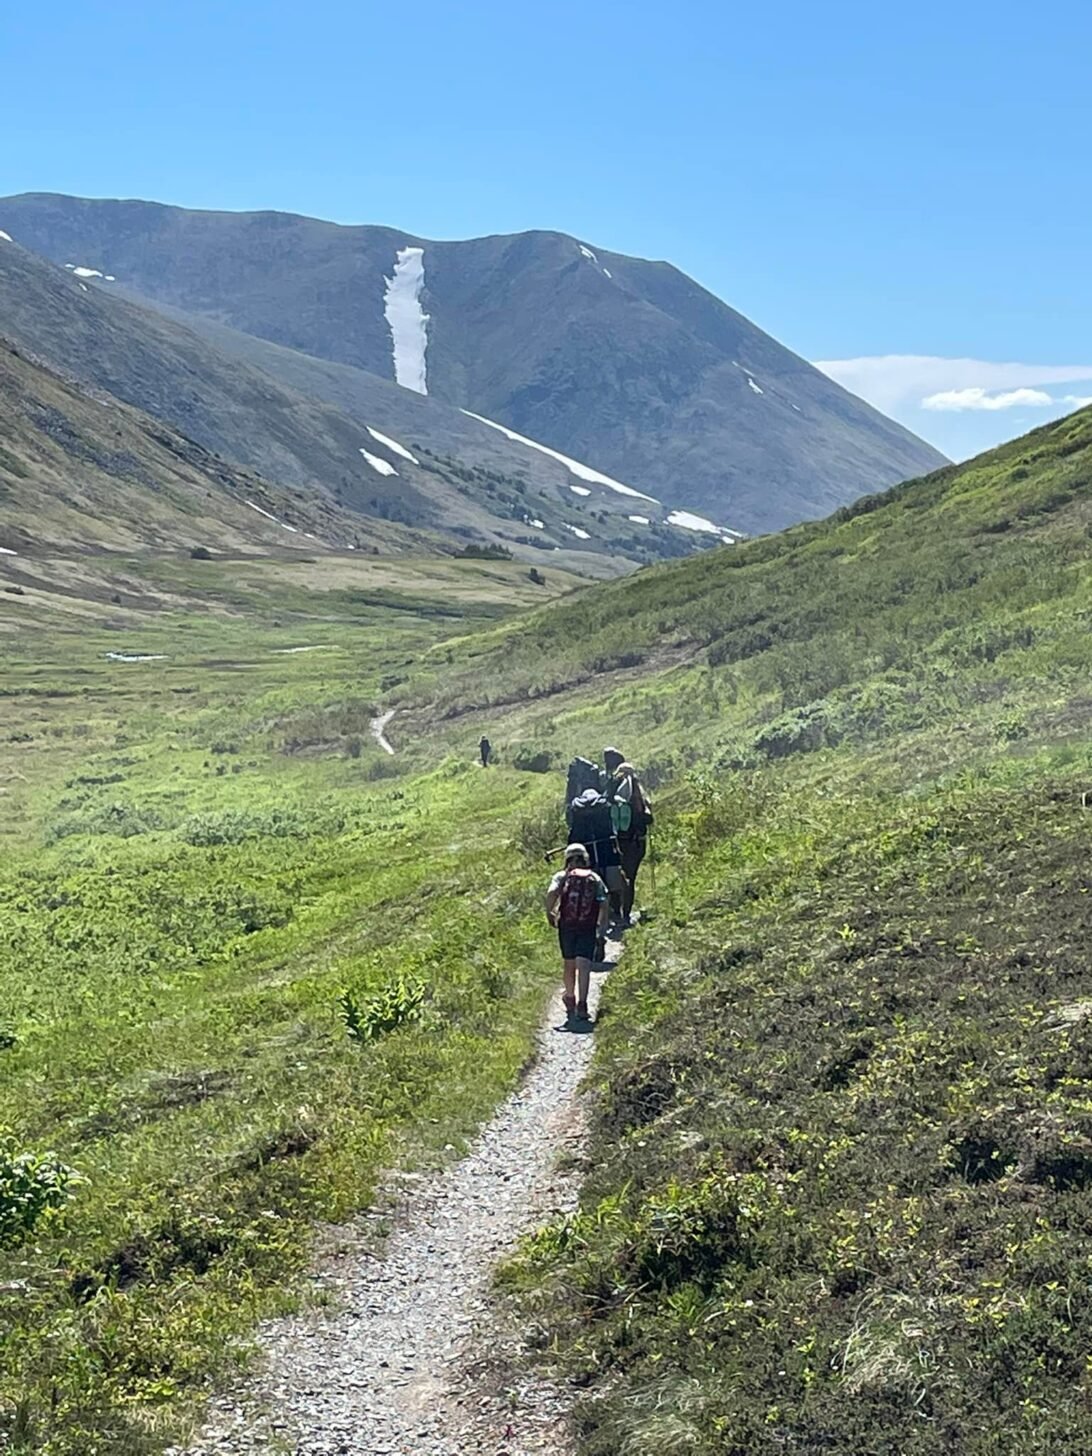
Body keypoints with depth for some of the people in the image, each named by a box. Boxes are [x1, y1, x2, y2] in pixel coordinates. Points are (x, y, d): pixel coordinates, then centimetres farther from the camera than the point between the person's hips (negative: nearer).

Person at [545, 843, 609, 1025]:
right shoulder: (596, 879, 10)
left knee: (569, 964, 17)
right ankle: (581, 1004, -18)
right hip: (588, 927, -1)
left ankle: (570, 998, 33)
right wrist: (601, 925, 12)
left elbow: (552, 893, -13)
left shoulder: (562, 876, 6)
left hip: (566, 925, 1)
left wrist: (549, 912, 0)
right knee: (583, 965, -7)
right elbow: (603, 905, 1)